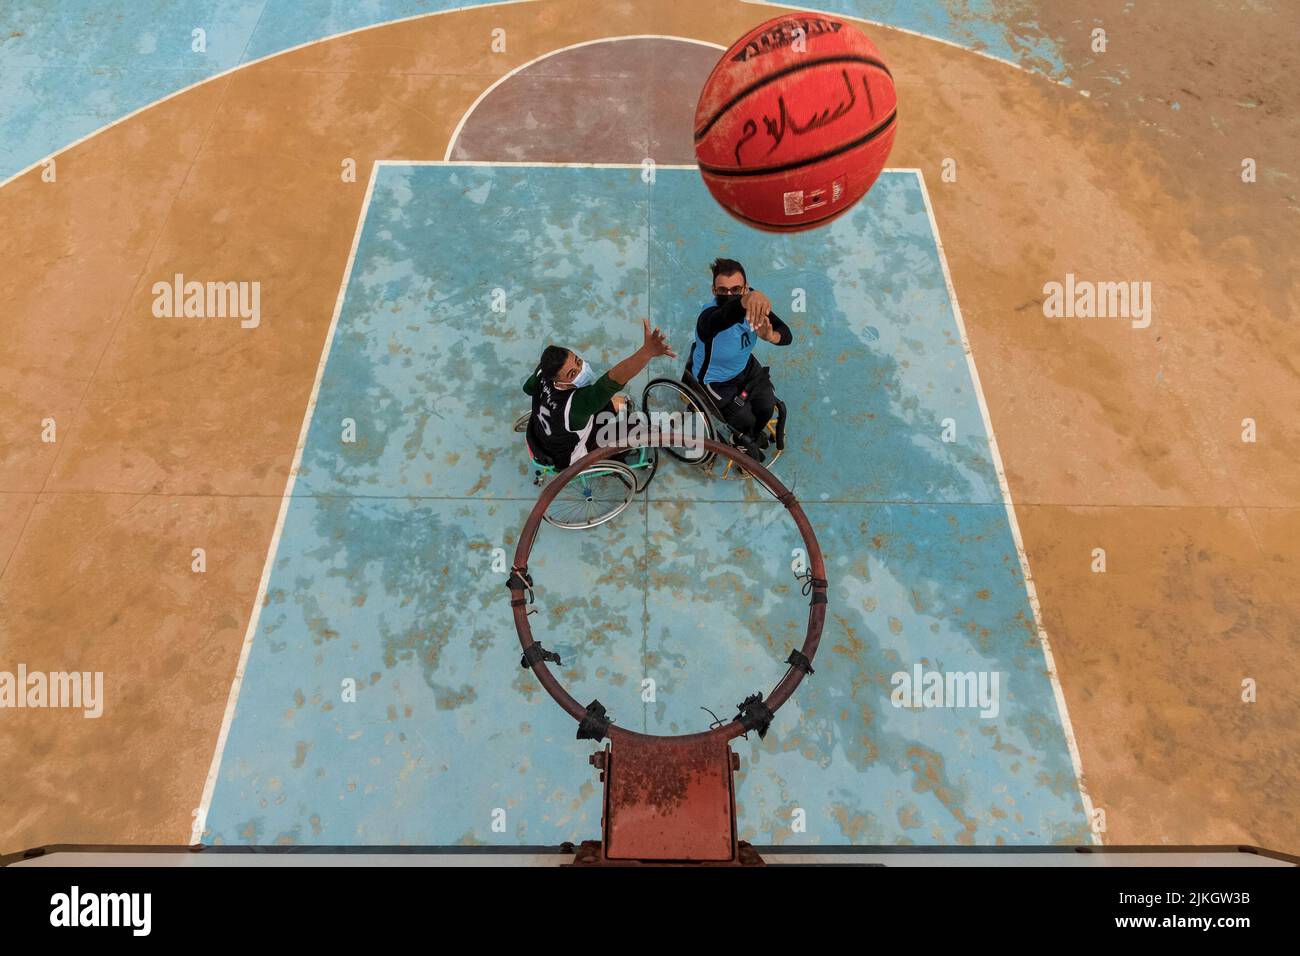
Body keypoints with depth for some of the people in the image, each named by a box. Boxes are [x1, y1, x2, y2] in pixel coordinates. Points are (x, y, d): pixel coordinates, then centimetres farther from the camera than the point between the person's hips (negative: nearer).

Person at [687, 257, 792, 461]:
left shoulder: (756, 304, -21)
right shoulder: (708, 317, -41)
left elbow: (786, 334, -20)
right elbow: (723, 318, -66)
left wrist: (770, 336, -46)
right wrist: (746, 300, -89)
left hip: (745, 367, 5)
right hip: (714, 379, -5)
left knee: (767, 407, -4)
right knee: (745, 420, -10)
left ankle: (754, 433, 33)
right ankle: (743, 440, 29)